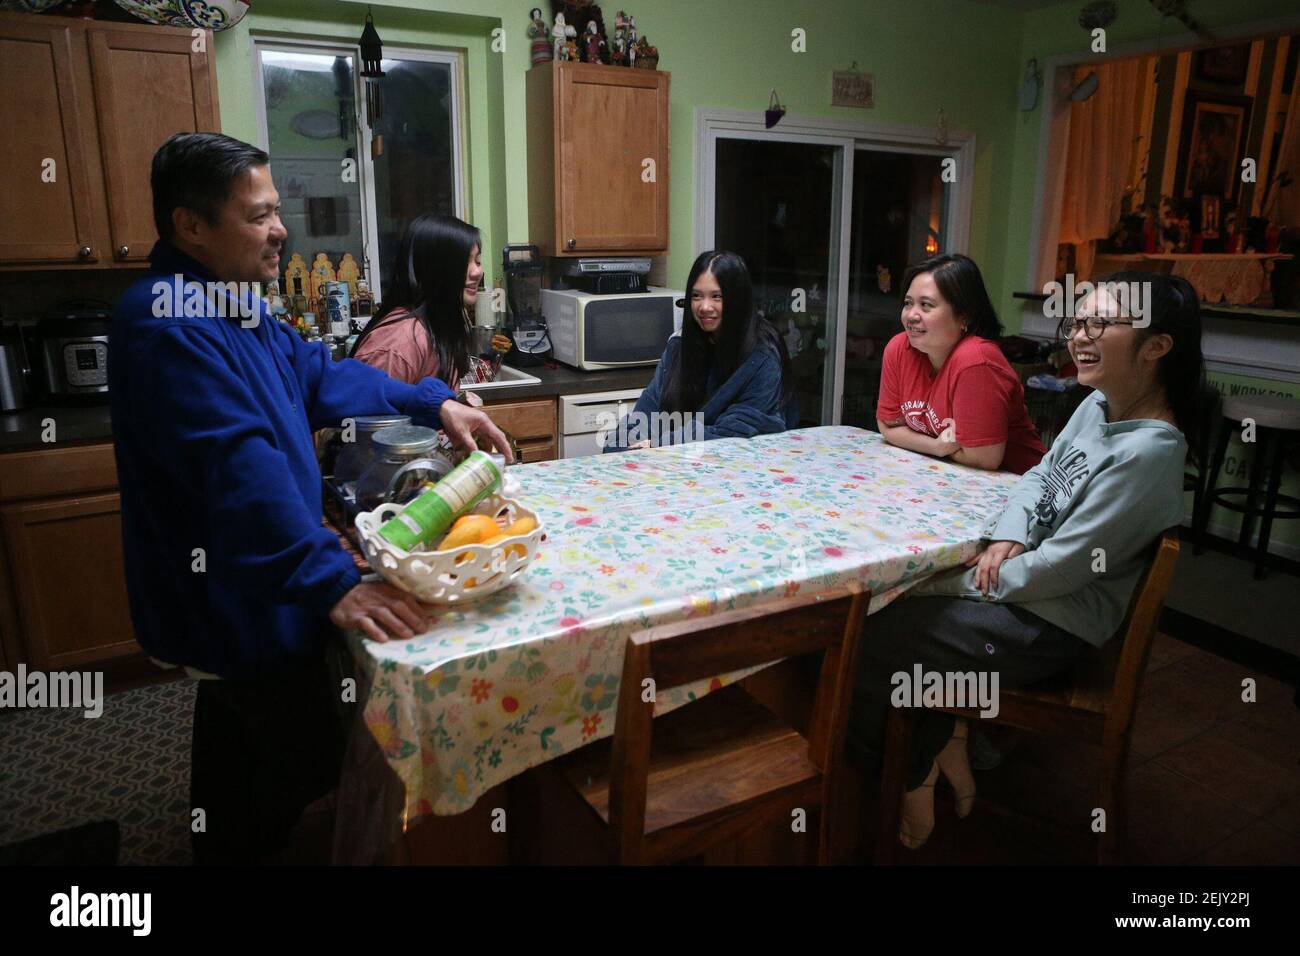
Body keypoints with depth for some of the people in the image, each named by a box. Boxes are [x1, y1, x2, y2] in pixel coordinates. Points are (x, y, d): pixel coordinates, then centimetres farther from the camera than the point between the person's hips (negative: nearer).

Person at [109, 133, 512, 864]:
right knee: (309, 763, 5)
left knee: (235, 738, 28)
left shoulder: (225, 304, 7)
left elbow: (318, 376, 12)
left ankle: (219, 846, 49)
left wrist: (433, 404, 3)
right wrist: (332, 583, -38)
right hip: (239, 599, -11)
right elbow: (239, 467, -35)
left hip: (234, 596, 11)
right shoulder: (170, 324, -27)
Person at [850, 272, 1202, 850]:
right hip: (1025, 581, 9)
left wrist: (942, 584, -16)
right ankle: (948, 746, 20)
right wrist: (1007, 536, -8)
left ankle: (913, 777, 15)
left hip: (1050, 626, -9)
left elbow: (1055, 570, -25)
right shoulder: (1098, 406, 1)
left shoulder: (1147, 454, -26)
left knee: (866, 640, -10)